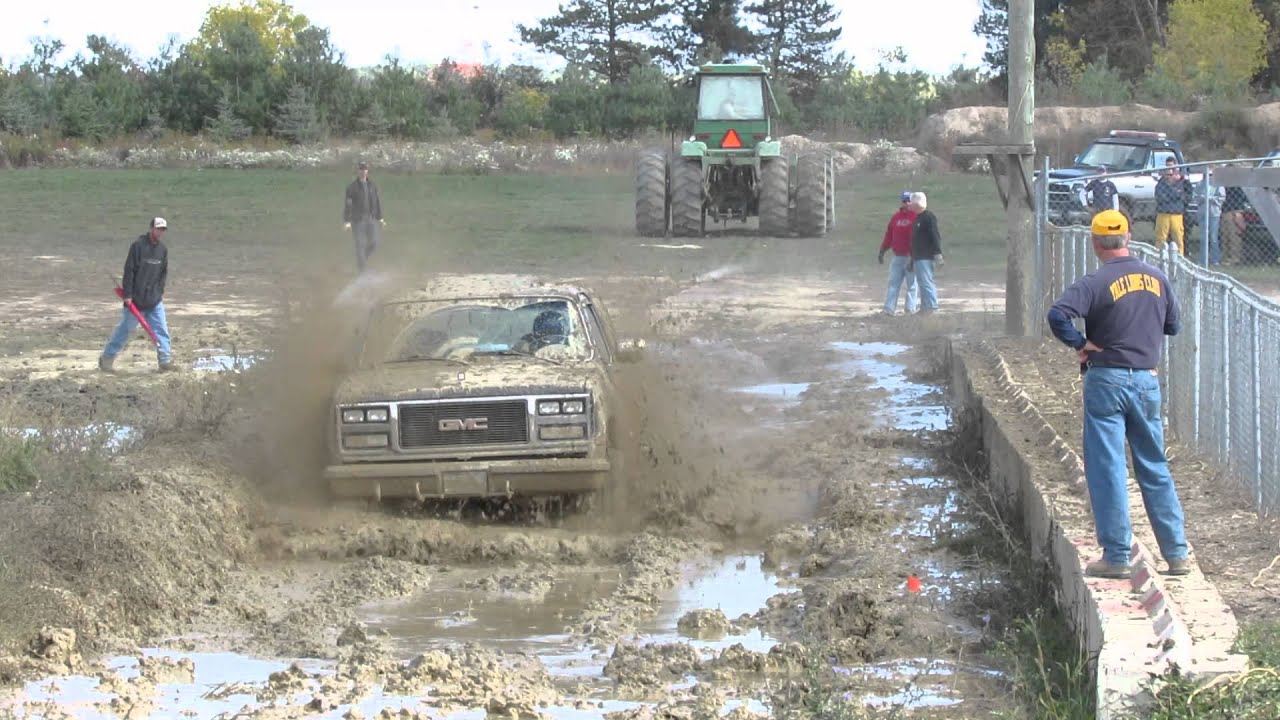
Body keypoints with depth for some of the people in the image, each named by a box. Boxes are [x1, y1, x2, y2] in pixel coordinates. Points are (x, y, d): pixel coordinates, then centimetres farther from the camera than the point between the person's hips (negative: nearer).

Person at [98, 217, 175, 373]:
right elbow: (129, 270, -13)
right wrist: (127, 294, -15)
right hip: (136, 299, -6)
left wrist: (160, 292, 7)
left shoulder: (162, 249, 9)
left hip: (155, 300, 6)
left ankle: (165, 361, -4)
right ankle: (106, 358, 14)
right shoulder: (138, 245, -11)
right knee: (126, 328, 2)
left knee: (161, 329, -3)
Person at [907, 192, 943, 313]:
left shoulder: (929, 217, -11)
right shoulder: (918, 218, 20)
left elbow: (935, 237, -17)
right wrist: (912, 258, 28)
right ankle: (925, 308, 13)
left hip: (926, 257, -10)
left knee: (926, 282, -12)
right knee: (923, 282, 11)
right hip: (918, 257, 10)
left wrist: (938, 253, -23)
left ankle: (931, 306, -12)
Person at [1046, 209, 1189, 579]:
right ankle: (1176, 553, 14)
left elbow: (1057, 315, -27)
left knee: (1107, 469, 1)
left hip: (1107, 381, -5)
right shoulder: (1157, 279, 4)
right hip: (1147, 381, 5)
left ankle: (1116, 557, 2)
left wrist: (1080, 343, -13)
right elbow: (1172, 325, 16)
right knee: (1155, 468, 13)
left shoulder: (1096, 282, -13)